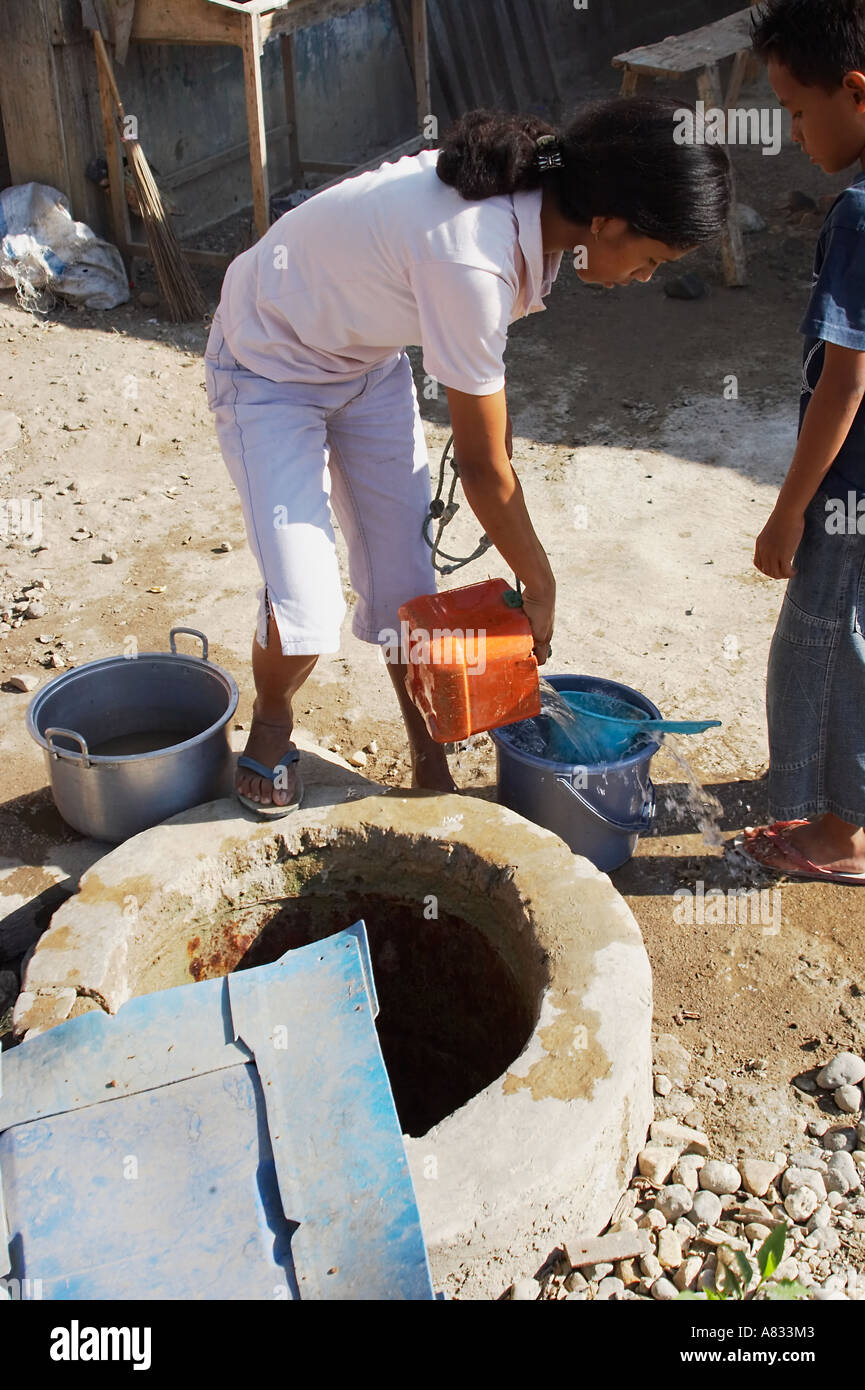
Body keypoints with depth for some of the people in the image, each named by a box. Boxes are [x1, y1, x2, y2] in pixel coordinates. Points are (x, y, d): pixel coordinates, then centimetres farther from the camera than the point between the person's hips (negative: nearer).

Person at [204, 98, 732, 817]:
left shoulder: (530, 194, -12)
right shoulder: (472, 263, -38)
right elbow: (482, 467, -27)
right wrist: (541, 585, -12)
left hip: (367, 359, 8)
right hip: (270, 366, -7)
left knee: (406, 580, 3)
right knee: (304, 607, -16)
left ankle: (432, 769, 20)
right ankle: (271, 722, 18)